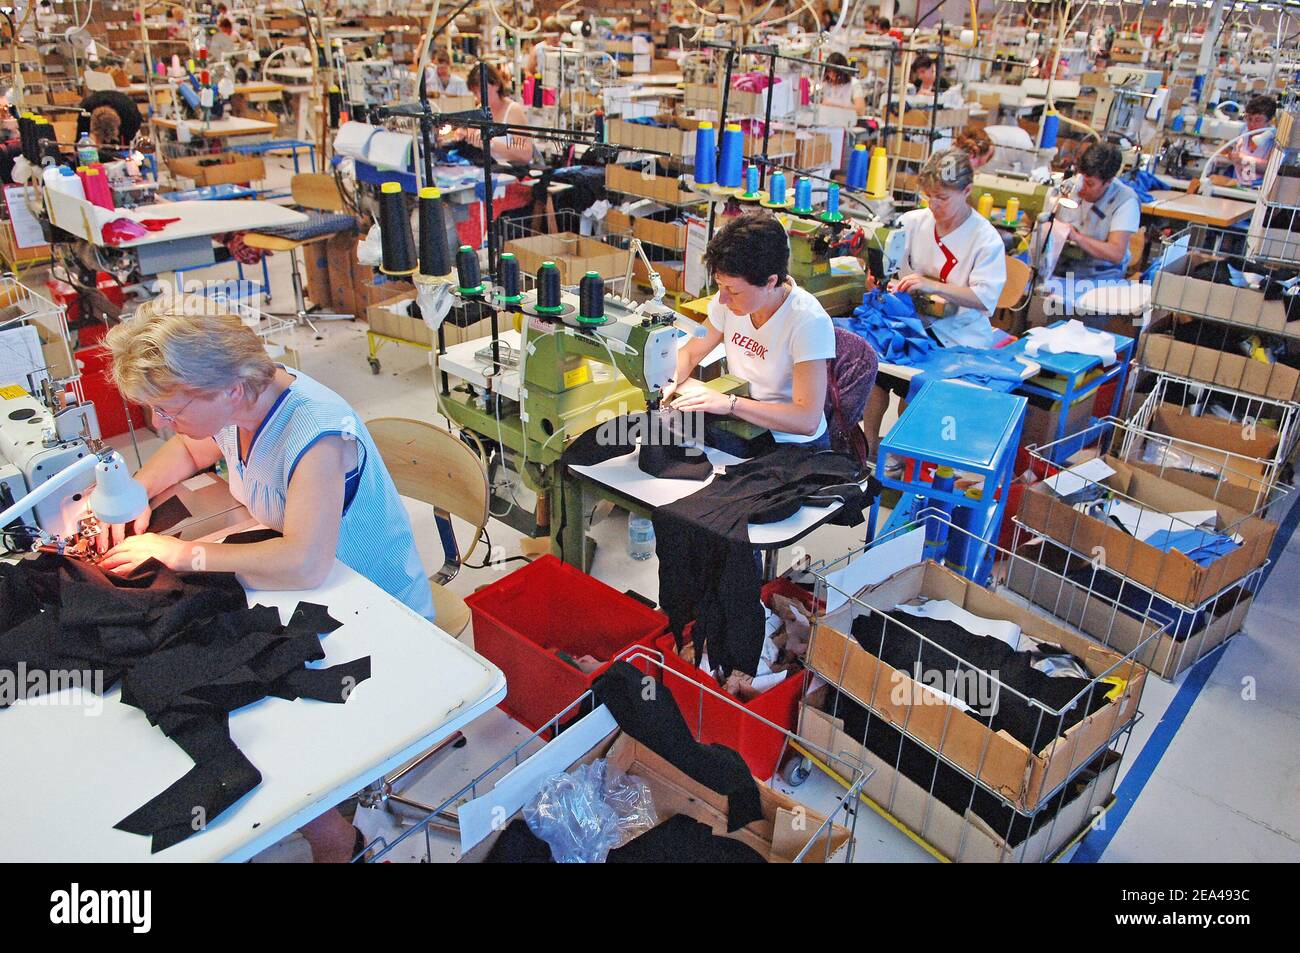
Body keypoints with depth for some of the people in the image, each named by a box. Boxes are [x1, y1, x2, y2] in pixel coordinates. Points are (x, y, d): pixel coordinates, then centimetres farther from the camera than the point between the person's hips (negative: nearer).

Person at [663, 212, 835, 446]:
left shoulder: (809, 322, -25)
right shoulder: (731, 298, -8)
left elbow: (807, 420, -31)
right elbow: (690, 354, 7)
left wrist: (730, 403, -33)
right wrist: (669, 381, -14)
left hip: (793, 443, -6)